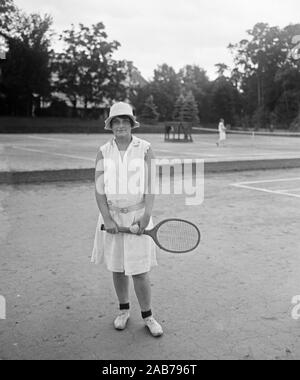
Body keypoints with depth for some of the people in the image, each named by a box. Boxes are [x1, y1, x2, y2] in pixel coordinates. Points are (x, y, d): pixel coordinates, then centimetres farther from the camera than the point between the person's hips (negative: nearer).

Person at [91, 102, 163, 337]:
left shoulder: (145, 149, -3)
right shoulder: (104, 153, 3)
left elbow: (151, 186, -5)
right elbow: (99, 188, 0)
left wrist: (146, 216, -14)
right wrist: (107, 219, -10)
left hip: (137, 216, -2)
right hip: (112, 216, 2)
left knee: (140, 271, -1)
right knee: (117, 268, 12)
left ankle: (148, 316, 17)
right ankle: (124, 310, 32)